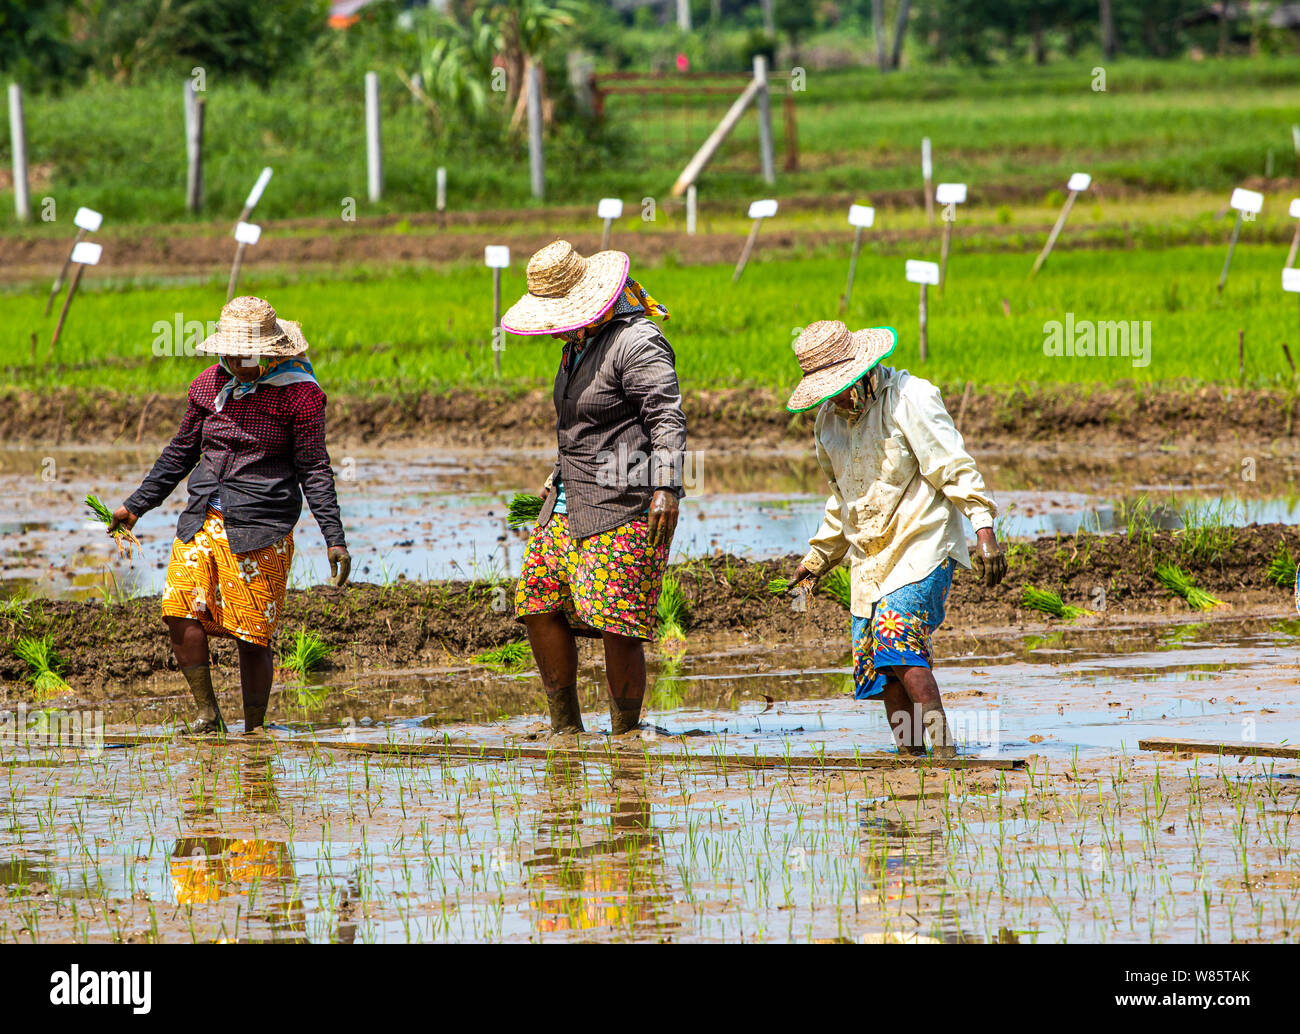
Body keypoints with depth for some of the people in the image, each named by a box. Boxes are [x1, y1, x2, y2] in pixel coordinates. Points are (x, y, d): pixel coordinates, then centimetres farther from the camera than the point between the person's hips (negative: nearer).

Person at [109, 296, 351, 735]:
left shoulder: (298, 394, -5)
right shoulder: (211, 384, 9)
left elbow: (314, 469, -2)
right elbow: (181, 451, 21)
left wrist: (334, 538, -9)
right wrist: (136, 505, 22)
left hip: (259, 530, -5)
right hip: (203, 519, 5)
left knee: (252, 635, -5)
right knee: (182, 611, -13)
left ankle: (254, 729, 9)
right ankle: (207, 714, -3)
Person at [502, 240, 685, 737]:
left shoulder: (636, 343, -15)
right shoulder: (579, 343, 16)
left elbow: (668, 419, -22)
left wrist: (666, 490, -30)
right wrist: (561, 474, 32)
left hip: (624, 508, -10)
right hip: (571, 504, 10)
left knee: (616, 625, -12)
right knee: (538, 605, 3)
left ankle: (625, 737, -2)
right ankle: (566, 728, 11)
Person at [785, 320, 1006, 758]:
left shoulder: (910, 398, -11)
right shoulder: (829, 418, 12)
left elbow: (955, 469, -12)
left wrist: (984, 531, -20)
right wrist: (819, 556, 31)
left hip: (922, 546, -7)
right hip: (870, 558, 7)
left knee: (895, 639, -25)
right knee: (877, 666, 0)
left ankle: (944, 749, -26)